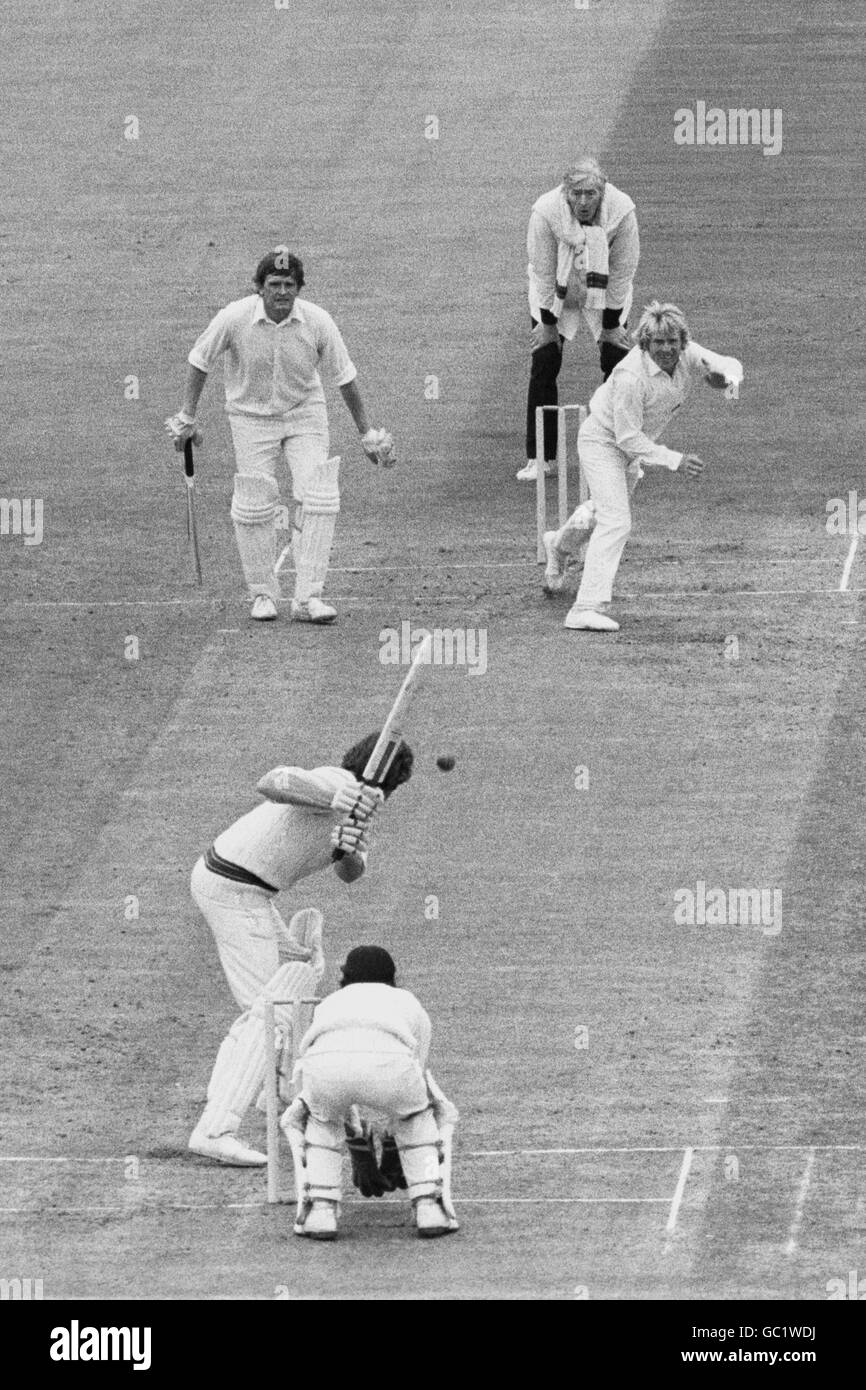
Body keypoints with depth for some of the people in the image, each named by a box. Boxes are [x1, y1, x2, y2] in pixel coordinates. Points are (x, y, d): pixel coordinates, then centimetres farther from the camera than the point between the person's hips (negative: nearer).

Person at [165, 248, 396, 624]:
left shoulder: (317, 322, -17)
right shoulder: (234, 318, -20)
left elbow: (344, 376, -5)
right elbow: (200, 360, -4)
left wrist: (366, 433, 1)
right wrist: (187, 418, -1)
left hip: (304, 413, 1)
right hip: (251, 417, -1)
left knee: (318, 497, -14)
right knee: (254, 505, -5)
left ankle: (308, 597, -13)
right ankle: (262, 593, 13)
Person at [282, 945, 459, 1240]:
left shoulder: (328, 1005, 44)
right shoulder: (409, 1004, 41)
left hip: (325, 1063, 1)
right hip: (387, 1060, -1)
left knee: (323, 1118, 35)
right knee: (417, 1114, 33)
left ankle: (319, 1210, 19)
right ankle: (429, 1207, 20)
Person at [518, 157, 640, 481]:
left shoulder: (622, 211, -29)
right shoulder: (545, 212, -31)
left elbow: (622, 272, -18)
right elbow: (543, 273, -20)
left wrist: (611, 326, -13)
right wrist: (548, 324, -14)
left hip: (604, 295, 1)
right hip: (556, 296, -1)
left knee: (619, 365, -6)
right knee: (544, 366, -7)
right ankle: (537, 459, -1)